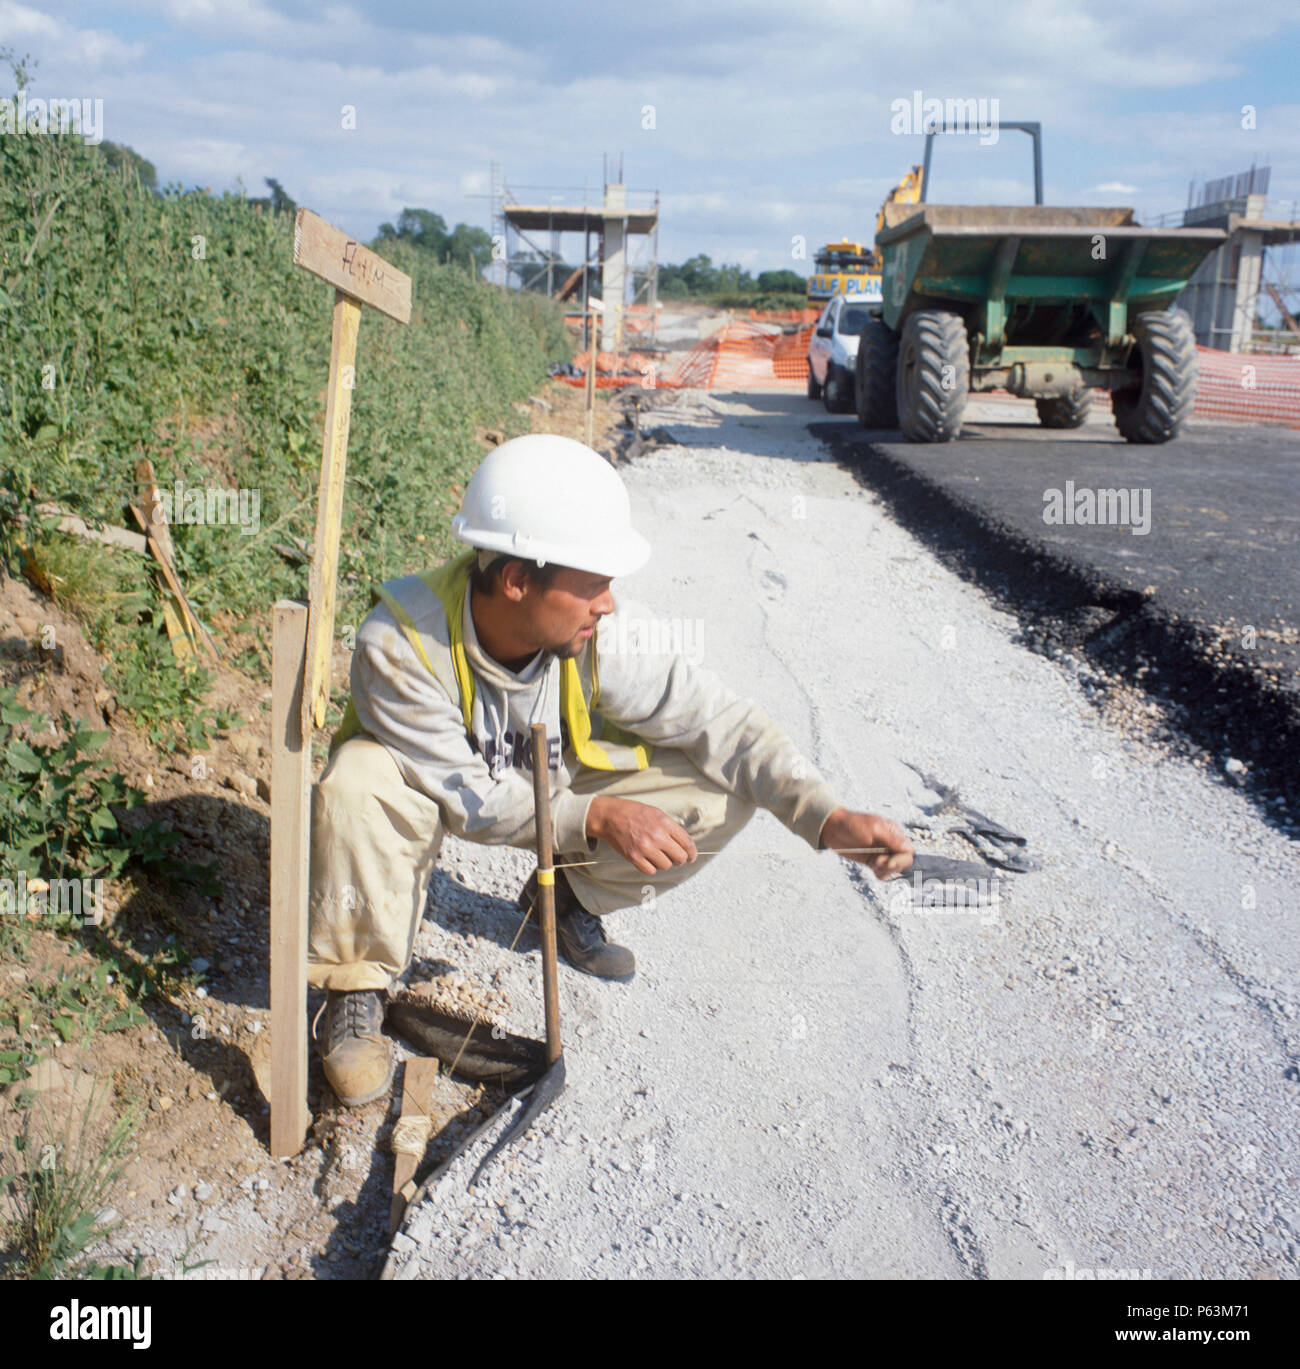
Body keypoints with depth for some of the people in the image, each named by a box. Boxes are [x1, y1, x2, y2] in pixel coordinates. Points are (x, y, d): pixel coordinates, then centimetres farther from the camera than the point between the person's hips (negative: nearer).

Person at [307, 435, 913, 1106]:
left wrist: (829, 817, -34)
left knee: (722, 788, -17)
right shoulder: (399, 645, -35)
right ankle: (355, 987, -12)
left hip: (551, 778, 3)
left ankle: (569, 893, 9)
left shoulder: (609, 634, -28)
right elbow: (466, 797, -29)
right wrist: (596, 816, -38)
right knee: (358, 784, -38)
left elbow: (715, 719, -24)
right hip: (430, 778, -2)